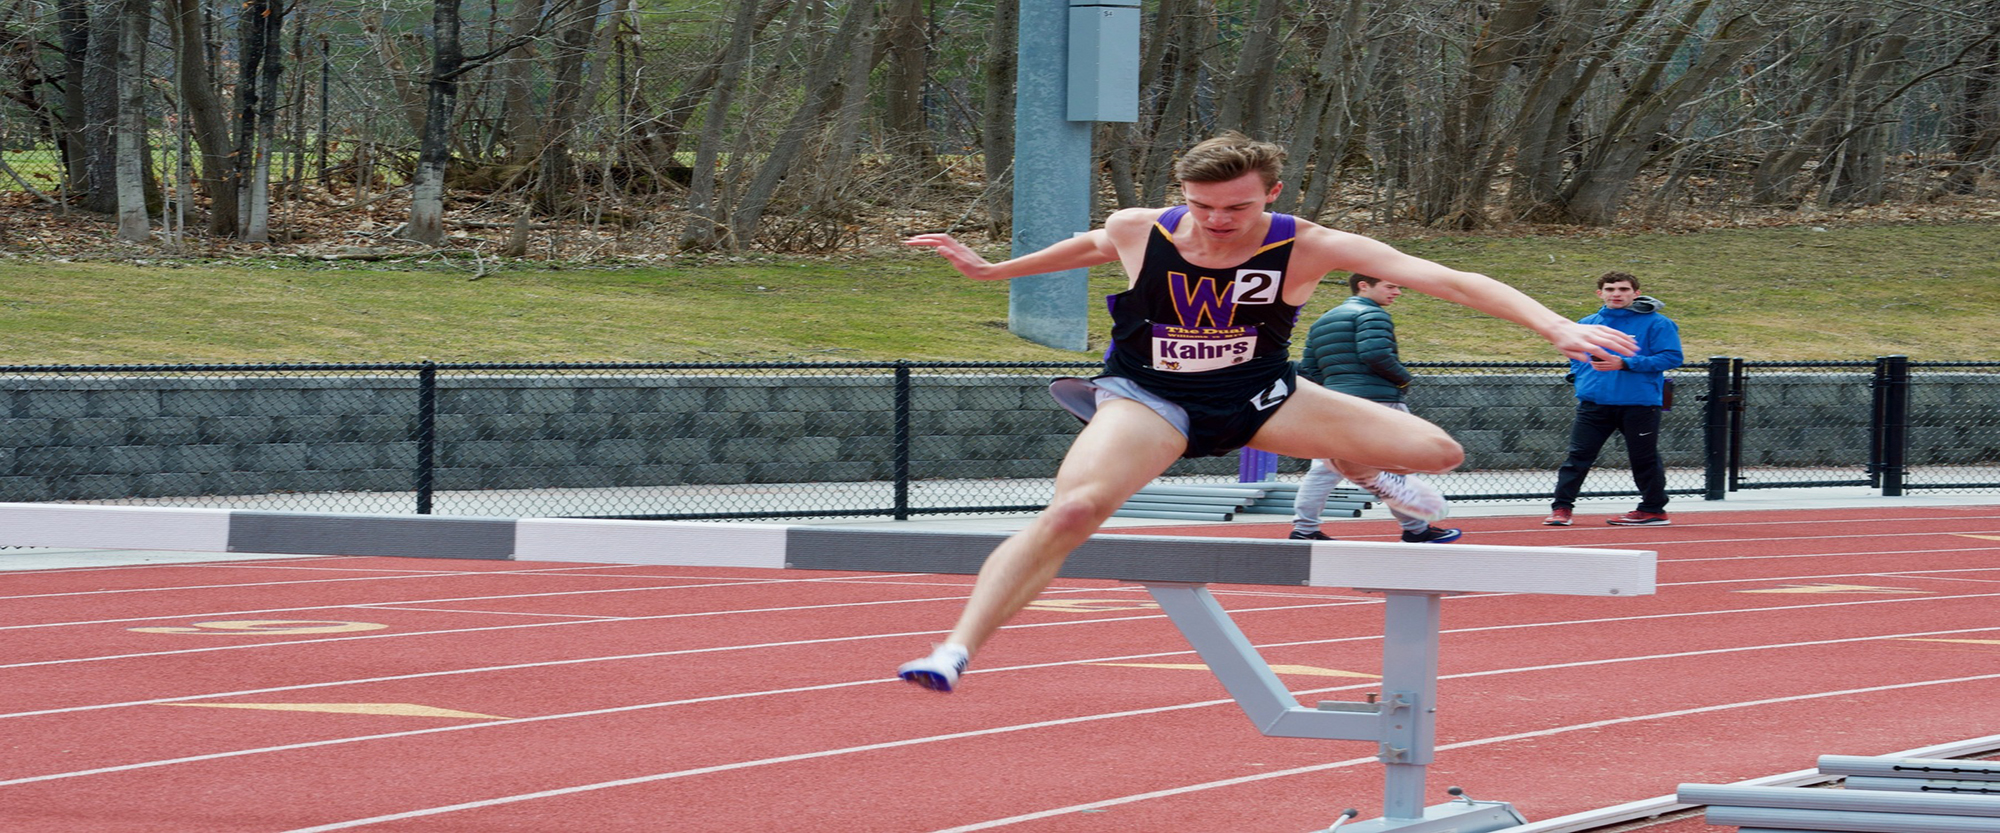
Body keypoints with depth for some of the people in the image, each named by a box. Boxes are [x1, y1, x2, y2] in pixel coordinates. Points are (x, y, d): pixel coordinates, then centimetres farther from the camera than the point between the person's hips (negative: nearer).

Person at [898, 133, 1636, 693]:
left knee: (1436, 451, -5)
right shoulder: (1138, 232, -18)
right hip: (1148, 401, -2)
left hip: (1257, 397, 2)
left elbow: (1447, 279, -28)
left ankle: (1353, 466, 31)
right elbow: (1091, 247, 10)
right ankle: (956, 652, -35)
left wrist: (1556, 327, -37)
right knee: (1073, 508, -33)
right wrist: (990, 270, 19)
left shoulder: (1309, 248, -23)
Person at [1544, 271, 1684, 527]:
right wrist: (1581, 381, 5)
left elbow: (1671, 357, -11)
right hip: (1594, 403, 4)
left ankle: (1653, 510, 16)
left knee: (1644, 458, 5)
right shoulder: (1587, 324, 13)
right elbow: (1575, 355, 26)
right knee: (1578, 455, -3)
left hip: (1639, 403, -4)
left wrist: (1624, 364, -18)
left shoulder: (1656, 323, -3)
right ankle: (1562, 508, -2)